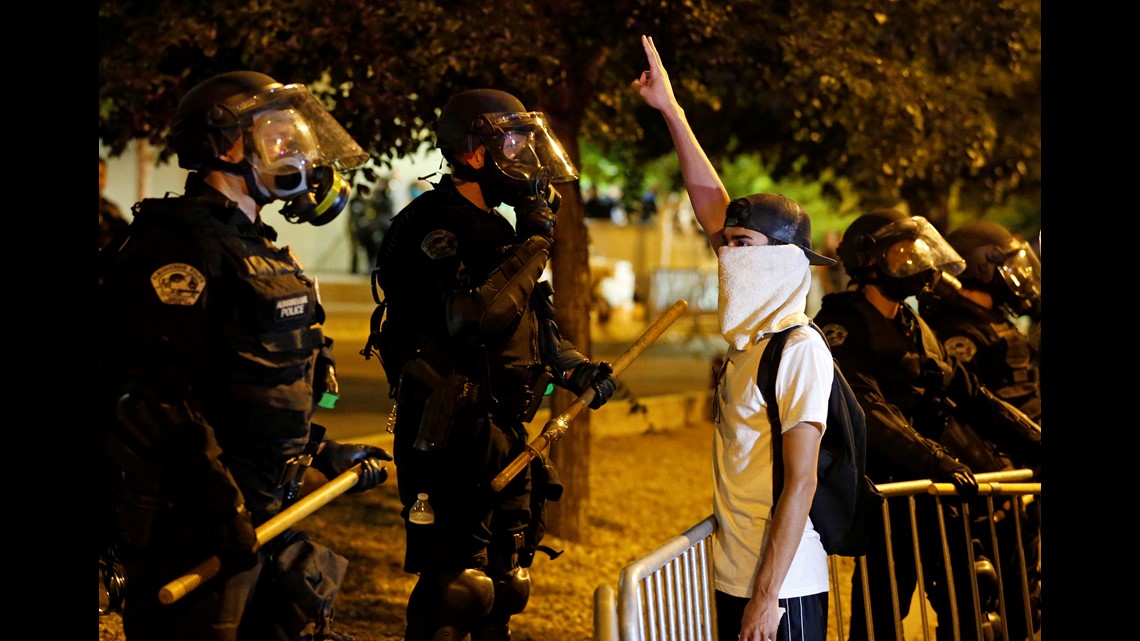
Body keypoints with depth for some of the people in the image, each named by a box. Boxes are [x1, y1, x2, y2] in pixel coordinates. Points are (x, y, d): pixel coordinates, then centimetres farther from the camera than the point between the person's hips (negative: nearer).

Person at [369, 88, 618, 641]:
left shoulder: (496, 228, 16)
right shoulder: (433, 225, -14)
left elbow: (530, 325, 25)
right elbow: (480, 315, -27)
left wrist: (575, 368, 8)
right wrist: (535, 243, -18)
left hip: (504, 437, 10)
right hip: (452, 439, -10)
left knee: (504, 588, 15)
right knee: (457, 590, -11)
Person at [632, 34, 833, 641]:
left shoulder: (801, 350, -15)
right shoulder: (748, 332, 7)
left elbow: (800, 482, -18)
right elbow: (711, 205, 12)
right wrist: (670, 111, 14)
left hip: (782, 589, -8)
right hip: (733, 578, 8)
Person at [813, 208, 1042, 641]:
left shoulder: (916, 329, 17)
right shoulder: (842, 325, -10)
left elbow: (973, 399, 13)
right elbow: (864, 412, -24)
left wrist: (1035, 444, 2)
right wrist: (934, 460, -33)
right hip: (880, 493, -8)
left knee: (965, 602, 9)